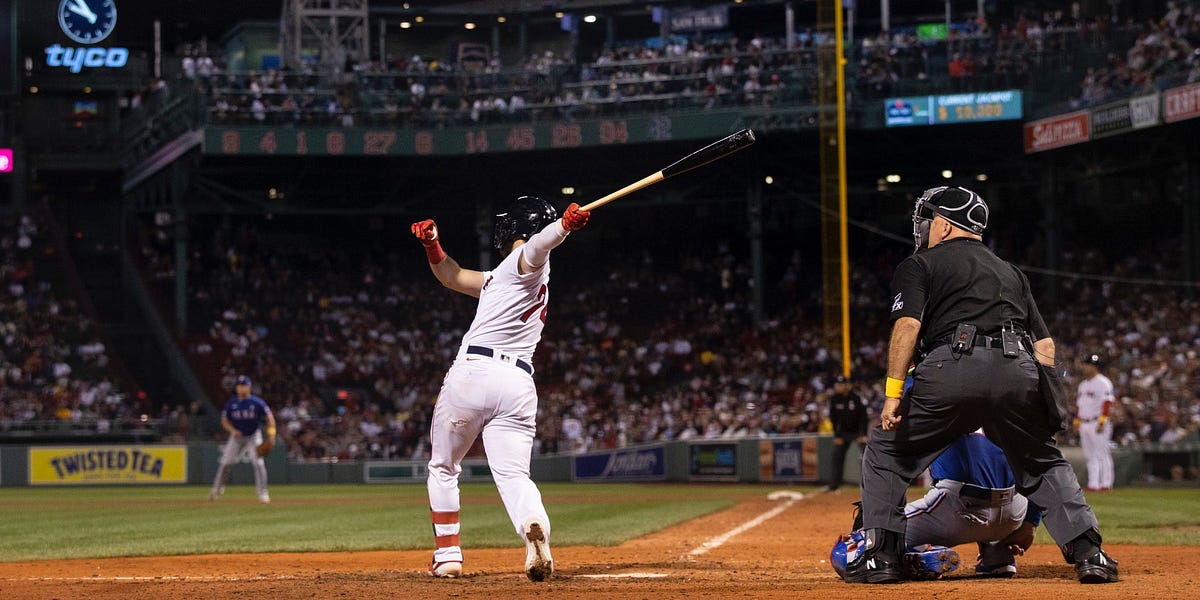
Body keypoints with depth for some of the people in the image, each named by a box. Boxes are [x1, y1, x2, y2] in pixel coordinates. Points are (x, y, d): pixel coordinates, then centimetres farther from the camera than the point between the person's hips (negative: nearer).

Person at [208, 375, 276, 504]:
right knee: (226, 462, 2)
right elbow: (224, 420, 0)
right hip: (236, 436, 2)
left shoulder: (257, 403, -15)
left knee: (258, 463, -15)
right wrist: (232, 430, -19)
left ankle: (263, 493, -7)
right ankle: (217, 488, 22)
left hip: (253, 436, -2)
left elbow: (269, 417, -9)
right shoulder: (231, 403, -8)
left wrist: (271, 435, -20)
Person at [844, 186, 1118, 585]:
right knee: (1044, 464, 23)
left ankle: (880, 555, 7)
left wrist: (893, 392, -6)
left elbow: (907, 325, -2)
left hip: (952, 365, -4)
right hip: (1019, 370, 4)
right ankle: (1088, 552, 8)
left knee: (886, 452, 14)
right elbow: (1045, 346, 23)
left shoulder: (919, 265, 16)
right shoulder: (1012, 272, 32)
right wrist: (1044, 403, 23)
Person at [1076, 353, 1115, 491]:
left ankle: (1106, 484, -6)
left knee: (1102, 454, -8)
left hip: (1097, 423, -9)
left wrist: (1102, 422, -22)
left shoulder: (1103, 382, -8)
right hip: (1084, 424, 9)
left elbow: (1107, 403, -16)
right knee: (1090, 455, 8)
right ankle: (1093, 484, 9)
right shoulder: (1083, 384, 20)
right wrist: (1076, 422, 19)